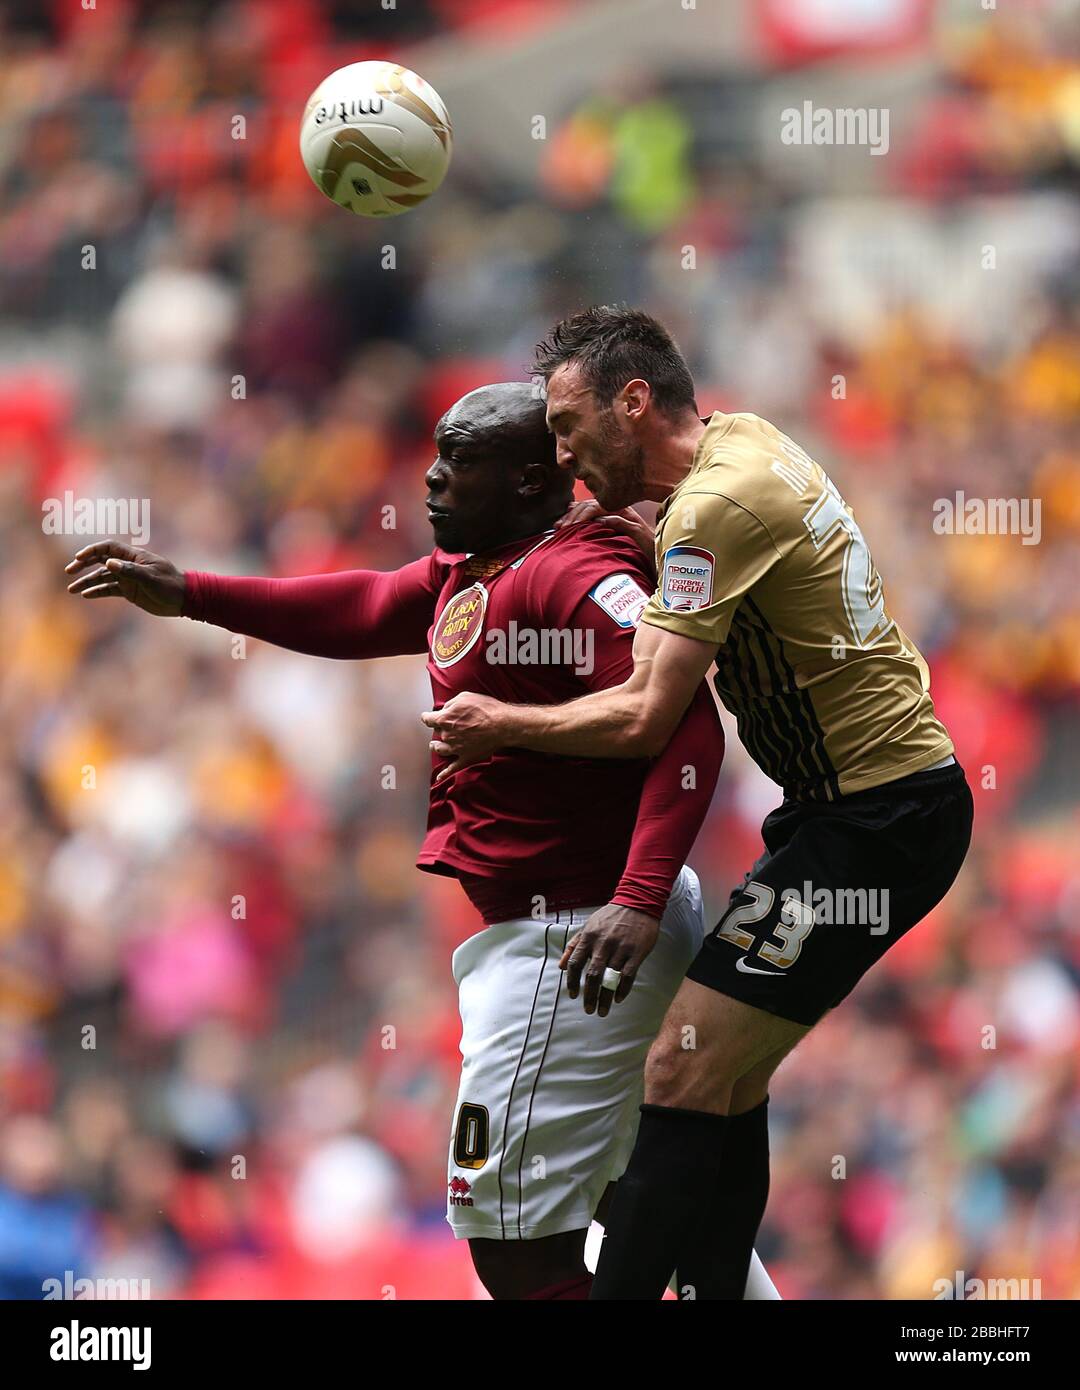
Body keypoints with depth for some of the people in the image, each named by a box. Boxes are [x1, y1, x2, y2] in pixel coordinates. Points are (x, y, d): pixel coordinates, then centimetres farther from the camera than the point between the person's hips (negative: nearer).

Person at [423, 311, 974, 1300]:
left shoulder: (718, 504, -17)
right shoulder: (746, 439, 12)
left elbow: (643, 717, -20)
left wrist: (498, 726, -5)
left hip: (873, 823, -10)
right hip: (888, 798, 10)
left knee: (684, 1071, -14)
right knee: (728, 1072, 12)